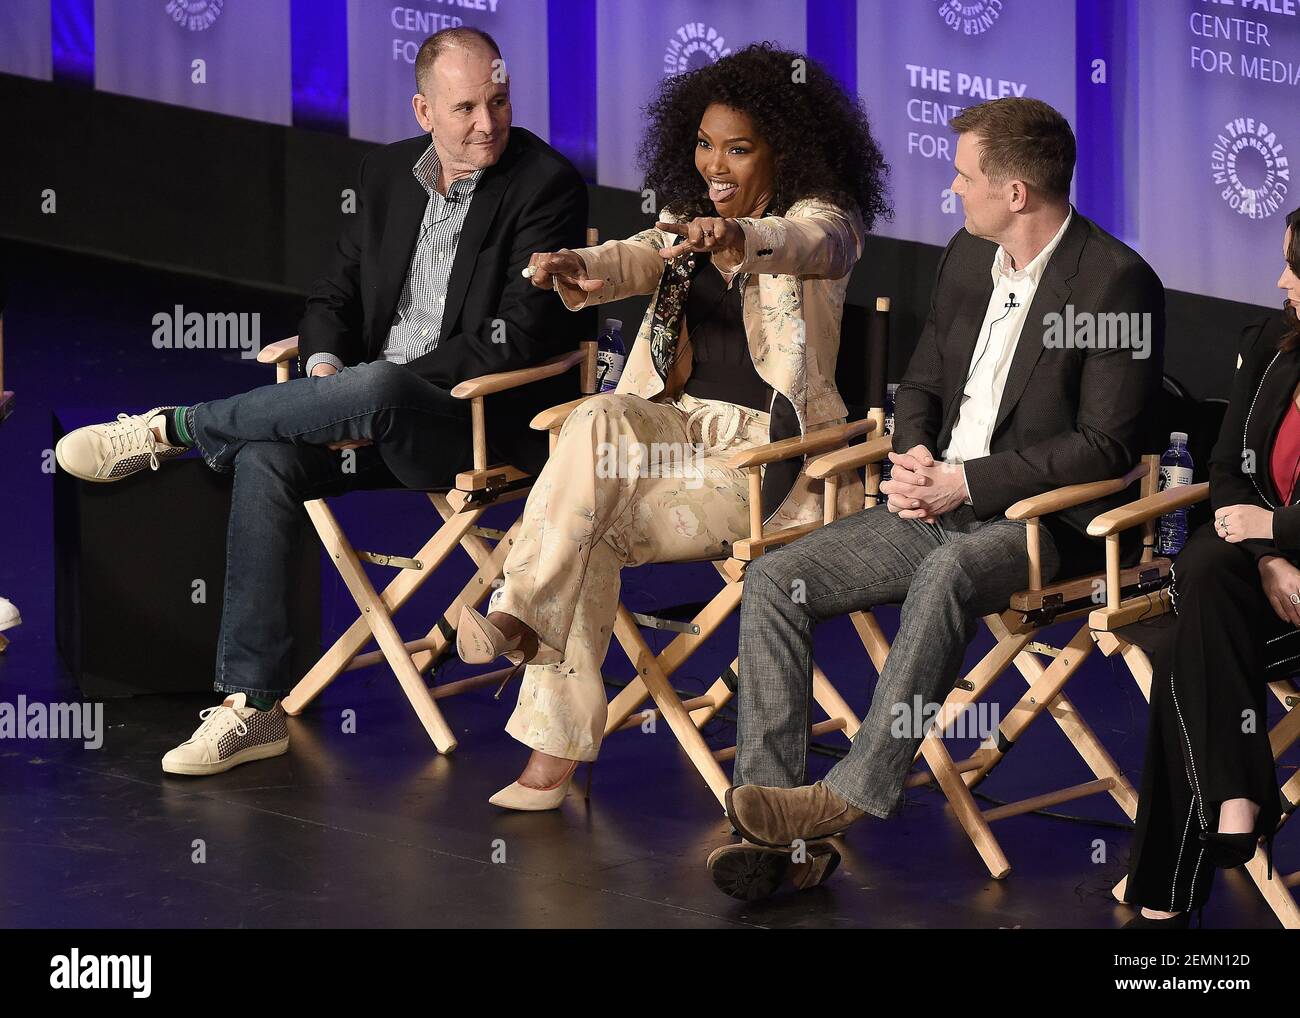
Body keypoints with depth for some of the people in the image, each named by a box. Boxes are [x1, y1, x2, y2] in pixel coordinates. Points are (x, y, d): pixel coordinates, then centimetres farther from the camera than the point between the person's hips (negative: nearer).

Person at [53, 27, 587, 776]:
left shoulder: (547, 183, -8)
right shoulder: (389, 173, 12)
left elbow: (519, 336, -17)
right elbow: (339, 293, 15)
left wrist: (378, 388, -20)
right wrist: (325, 371, -9)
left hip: (484, 426, -6)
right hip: (377, 423, 6)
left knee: (376, 390, -38)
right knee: (266, 460, -23)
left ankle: (173, 429, -15)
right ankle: (254, 708, -21)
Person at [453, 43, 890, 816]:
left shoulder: (824, 219, -3)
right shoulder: (685, 222, 14)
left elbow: (798, 244, -28)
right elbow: (638, 259, -8)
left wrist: (735, 237, -52)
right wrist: (578, 268, -33)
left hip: (771, 447, -5)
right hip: (685, 423, 5)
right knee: (598, 421, -29)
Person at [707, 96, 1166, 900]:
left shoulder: (1118, 282, -11)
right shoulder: (967, 257, 12)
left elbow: (1107, 447, -15)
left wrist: (965, 482, -18)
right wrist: (914, 456, -2)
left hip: (1043, 521, -7)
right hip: (936, 504, 7)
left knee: (947, 572, -40)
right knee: (775, 581, -13)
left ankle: (856, 795, -38)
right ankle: (774, 828, -21)